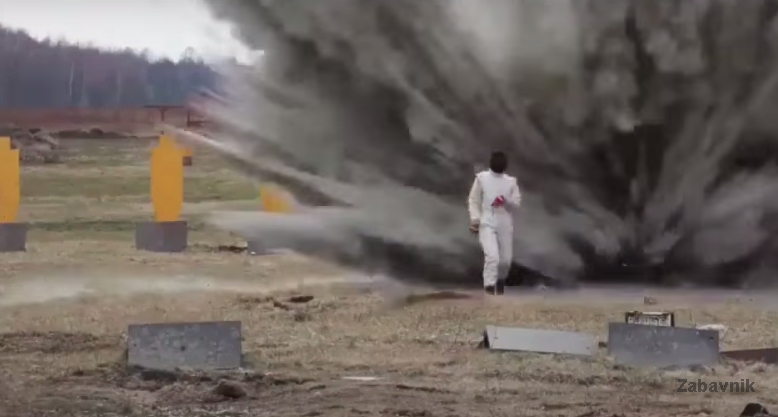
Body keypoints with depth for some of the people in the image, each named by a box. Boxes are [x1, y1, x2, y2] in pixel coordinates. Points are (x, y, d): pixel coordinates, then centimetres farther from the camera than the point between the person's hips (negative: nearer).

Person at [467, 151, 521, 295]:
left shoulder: (511, 182, 6)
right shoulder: (481, 178, 1)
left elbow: (517, 203, 4)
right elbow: (473, 200, 5)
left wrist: (507, 200, -17)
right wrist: (475, 219, -6)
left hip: (505, 224, 3)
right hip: (487, 223, -3)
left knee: (506, 259, 8)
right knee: (492, 255, -22)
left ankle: (500, 279, 38)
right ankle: (489, 284, -23)